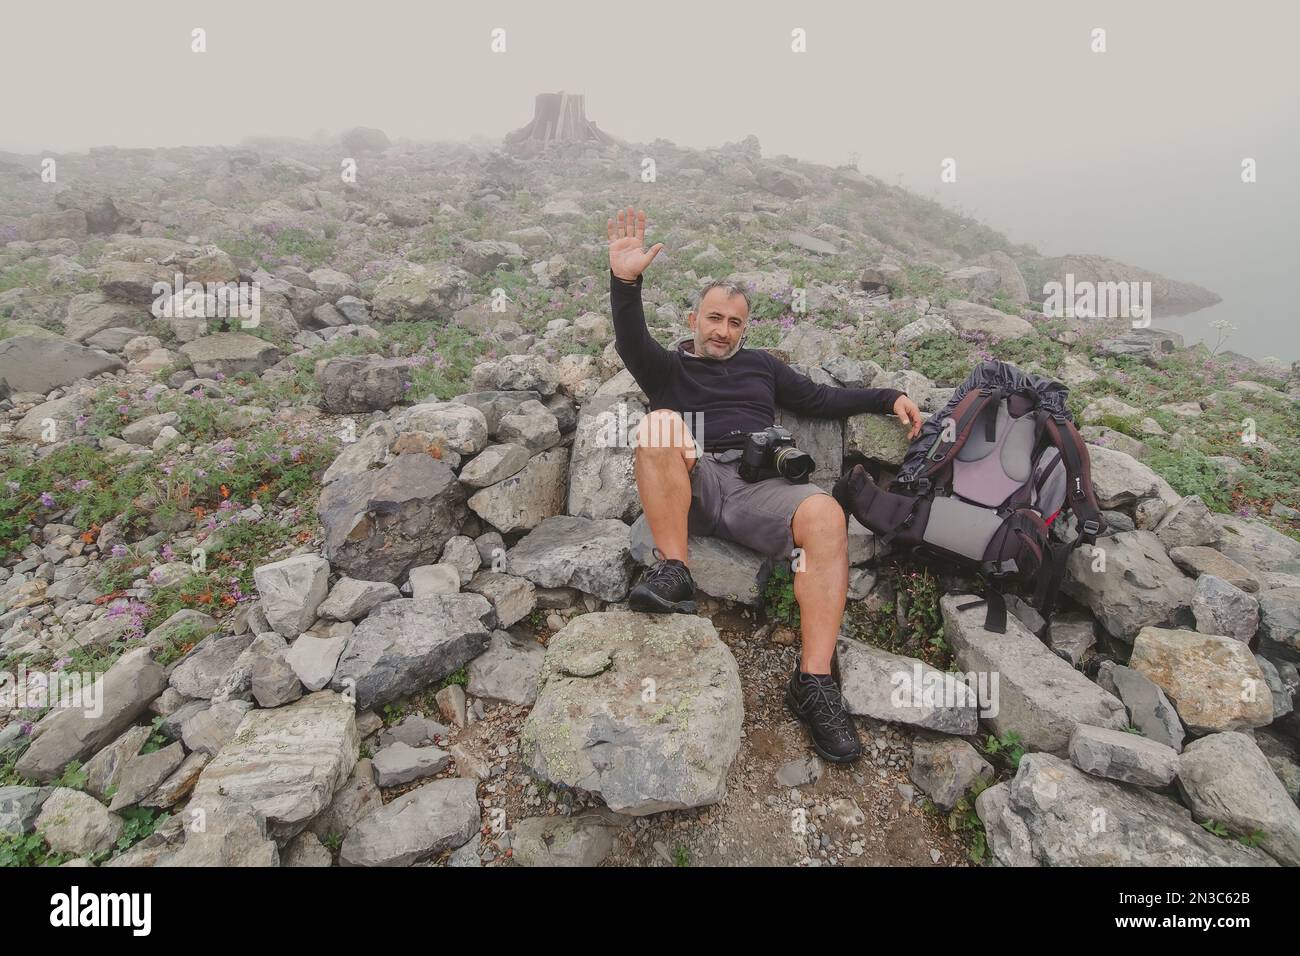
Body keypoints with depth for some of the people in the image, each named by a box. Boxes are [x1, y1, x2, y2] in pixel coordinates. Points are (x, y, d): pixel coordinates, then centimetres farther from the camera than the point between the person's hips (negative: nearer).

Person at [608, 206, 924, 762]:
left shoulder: (760, 365, 31)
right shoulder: (668, 367, 21)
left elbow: (821, 400, 31)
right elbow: (631, 343, -2)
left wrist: (889, 397, 19)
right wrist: (625, 283, -20)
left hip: (757, 484, 2)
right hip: (691, 484, -2)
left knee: (825, 514, -31)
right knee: (660, 422, -33)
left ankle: (813, 680, -32)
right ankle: (674, 571, -30)